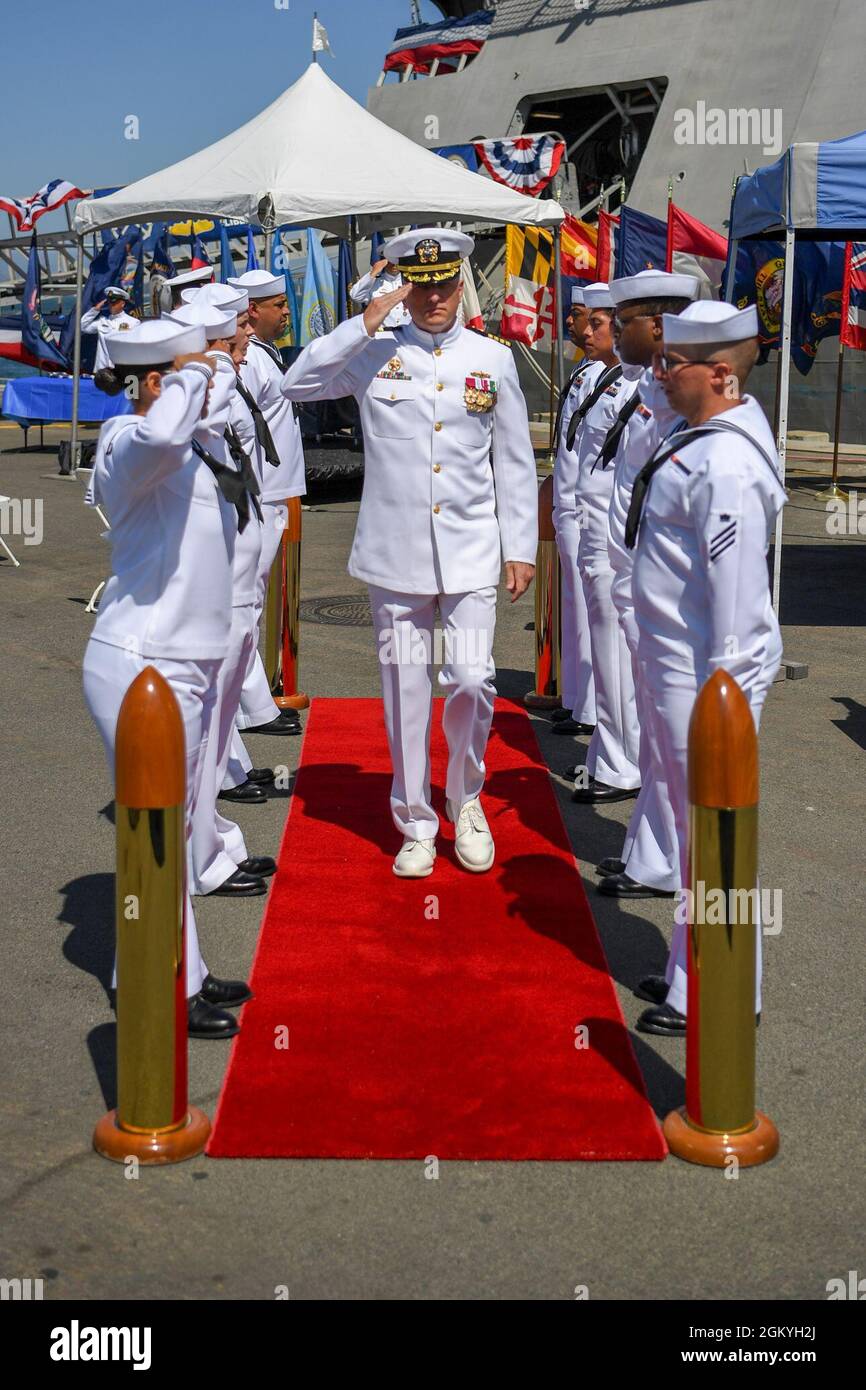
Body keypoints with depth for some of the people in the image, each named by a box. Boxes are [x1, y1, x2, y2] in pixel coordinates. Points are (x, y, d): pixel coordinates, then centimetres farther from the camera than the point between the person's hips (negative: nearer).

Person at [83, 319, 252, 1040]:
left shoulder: (193, 446, 15)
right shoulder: (127, 441, -15)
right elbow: (161, 434, -39)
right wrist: (193, 376, -20)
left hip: (189, 662, 10)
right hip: (142, 663, -10)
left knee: (174, 825, 17)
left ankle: (183, 975, 29)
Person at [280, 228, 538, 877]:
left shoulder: (493, 359, 6)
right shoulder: (374, 354, 3)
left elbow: (515, 462, 9)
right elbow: (296, 385, -8)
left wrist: (521, 548, 6)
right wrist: (363, 326, -12)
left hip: (470, 553, 0)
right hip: (395, 554, 0)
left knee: (472, 682, -8)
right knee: (406, 691, 4)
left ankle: (466, 800, 20)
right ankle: (416, 826, 19)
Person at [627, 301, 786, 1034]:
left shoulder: (725, 464, -23)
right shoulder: (699, 437, 10)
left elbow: (737, 586, -24)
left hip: (708, 675, -11)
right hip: (676, 664, 11)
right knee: (693, 825, 20)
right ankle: (693, 973, 34)